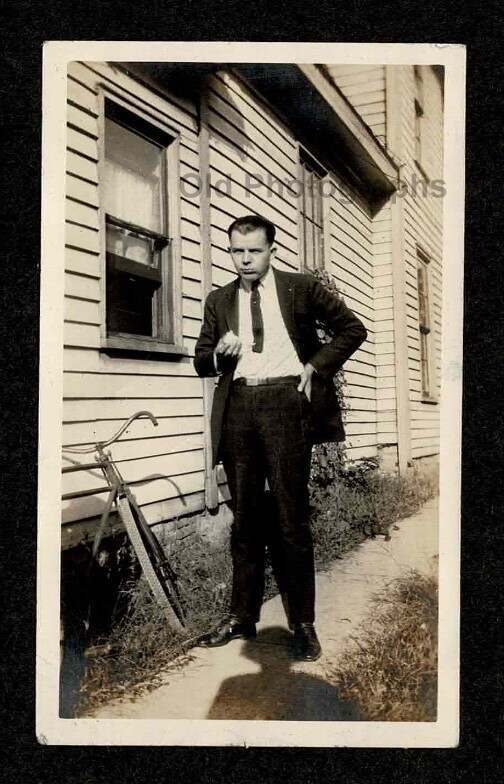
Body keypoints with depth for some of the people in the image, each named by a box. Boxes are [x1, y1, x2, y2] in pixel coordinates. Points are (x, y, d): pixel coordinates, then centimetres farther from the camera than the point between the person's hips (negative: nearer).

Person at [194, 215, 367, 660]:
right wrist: (219, 352, -4)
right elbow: (202, 361, 19)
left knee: (292, 517, -2)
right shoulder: (219, 301, 16)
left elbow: (352, 328, 10)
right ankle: (242, 617, 20)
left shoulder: (301, 288, 7)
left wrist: (315, 366, -1)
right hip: (237, 407, 4)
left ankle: (303, 623, 10)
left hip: (285, 400, -3)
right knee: (244, 518, 9)